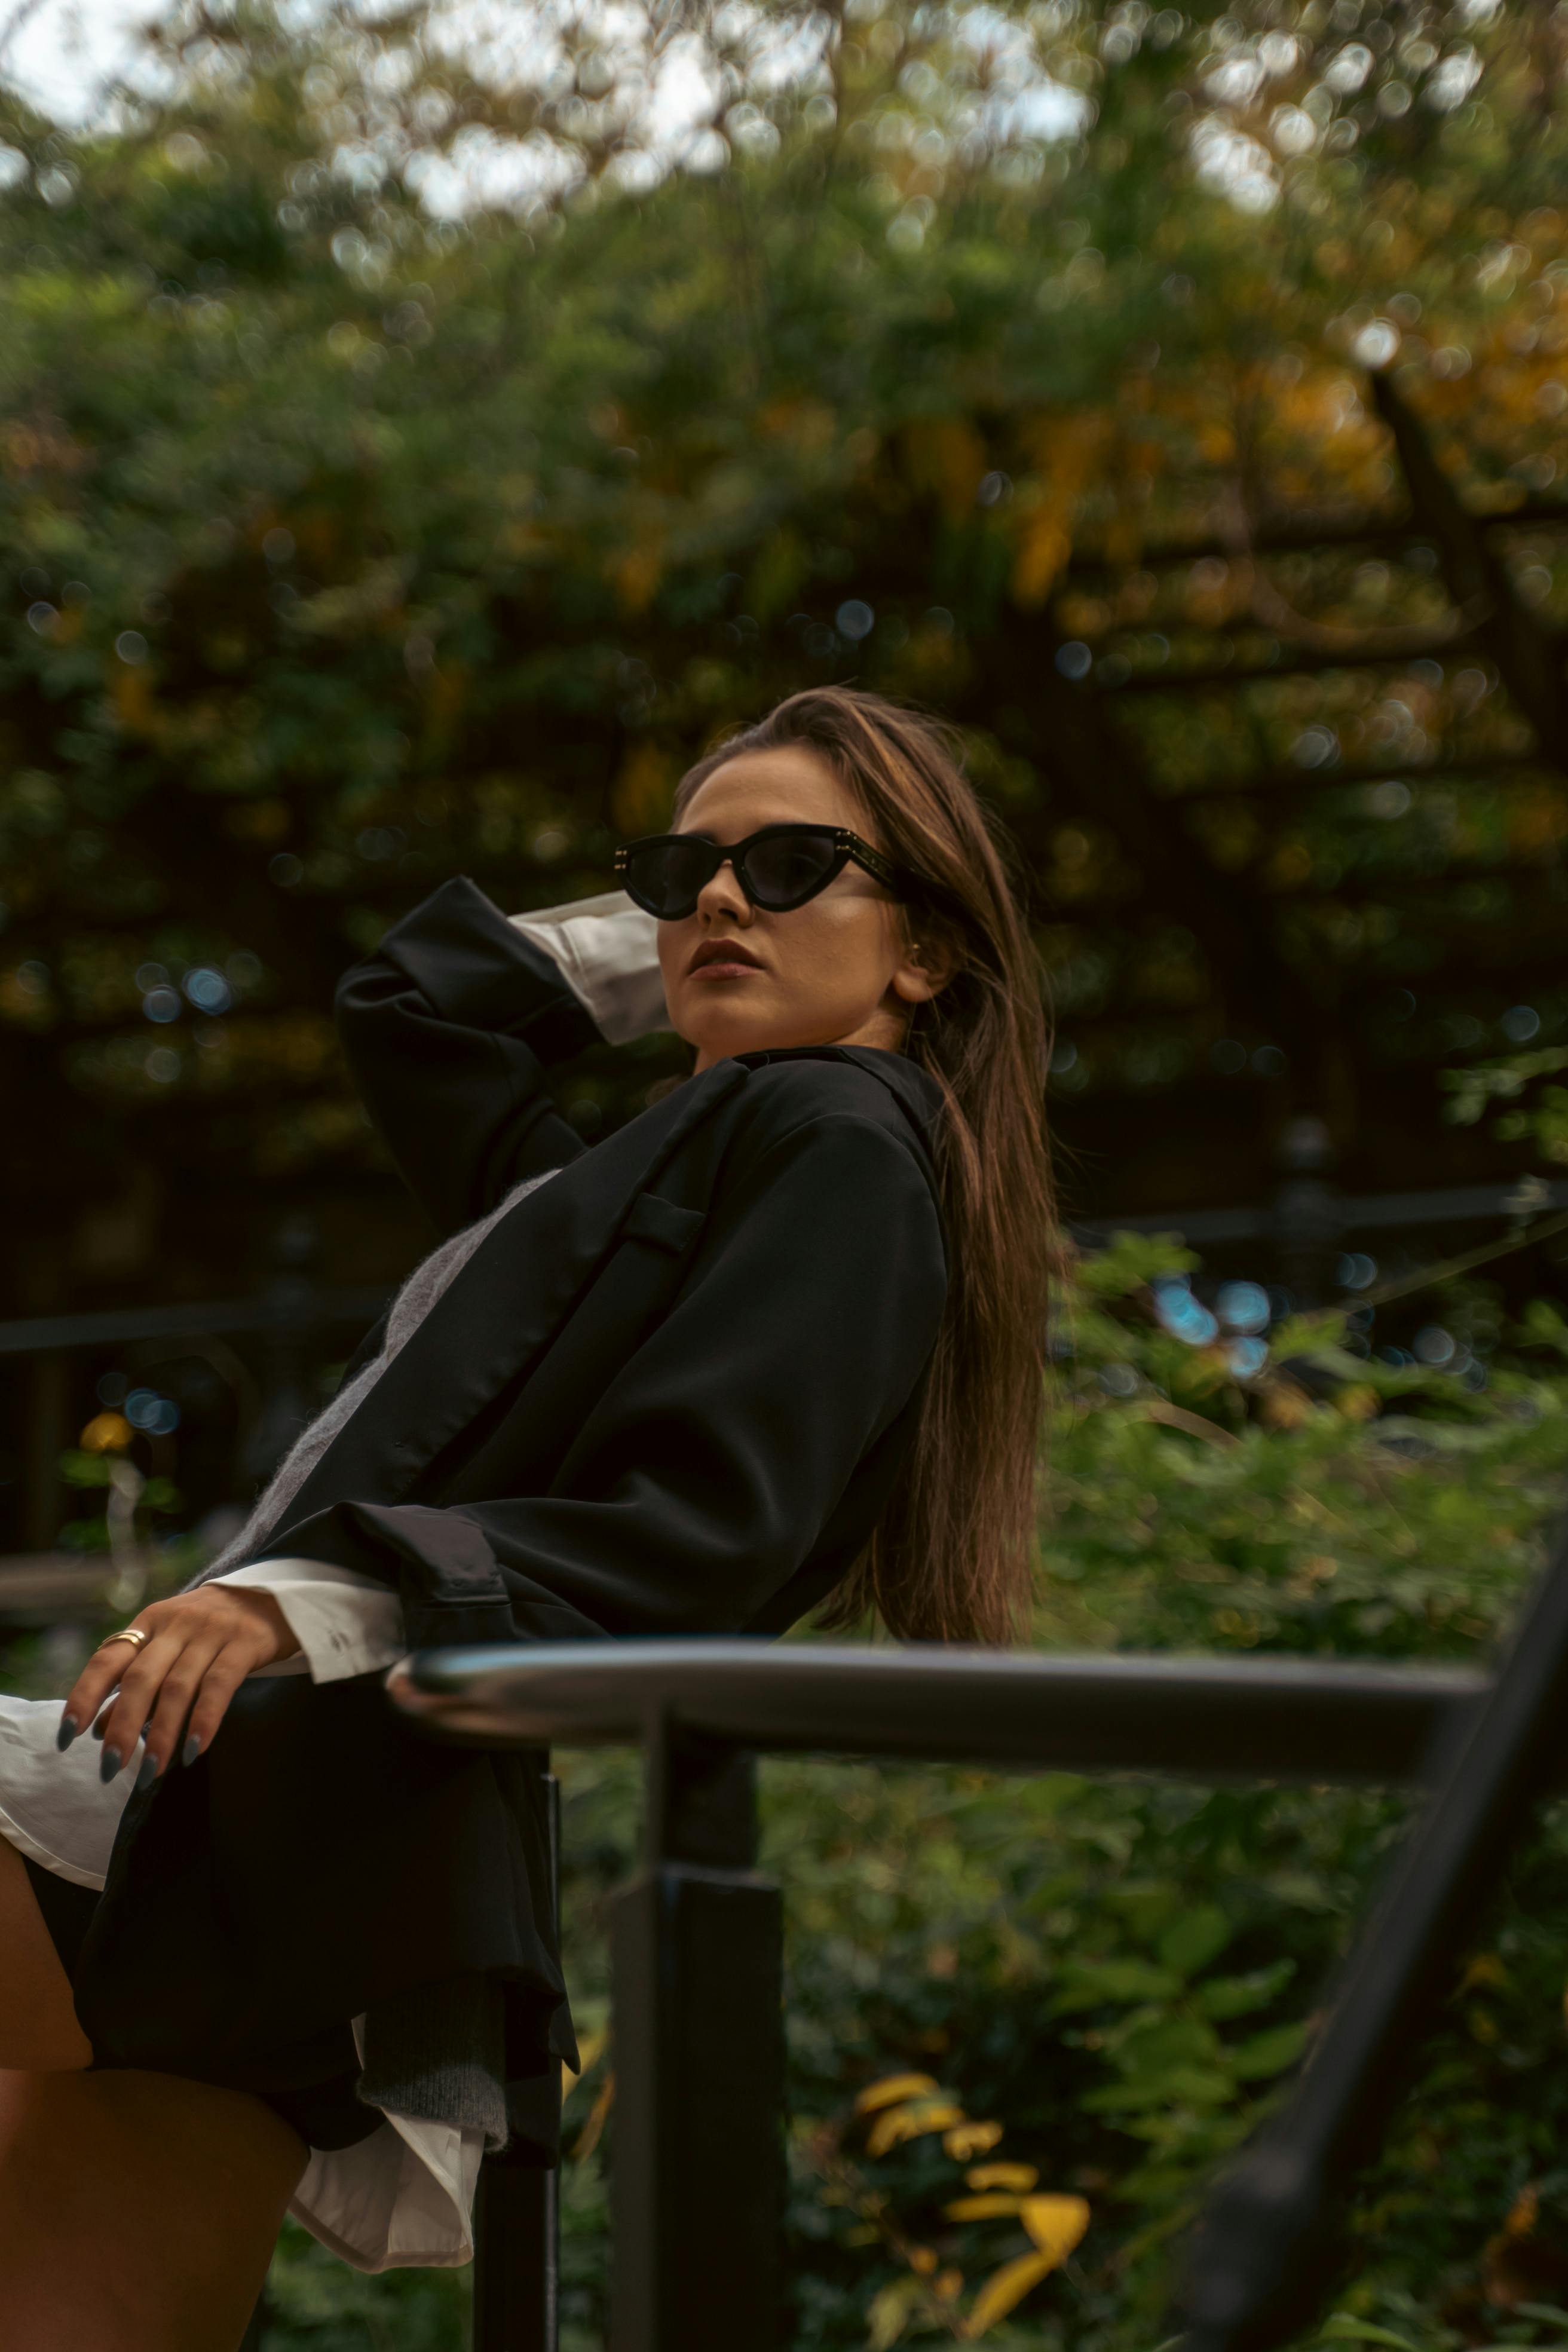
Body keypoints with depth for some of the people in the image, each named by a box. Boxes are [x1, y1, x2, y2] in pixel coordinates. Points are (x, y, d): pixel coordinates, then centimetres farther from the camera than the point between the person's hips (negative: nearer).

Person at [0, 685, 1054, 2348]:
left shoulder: (834, 1133, 1)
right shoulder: (663, 1167, 29)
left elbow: (691, 1535, -14)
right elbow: (408, 1006, 43)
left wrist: (312, 1605, -26)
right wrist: (656, 941, 34)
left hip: (333, 1815, -10)